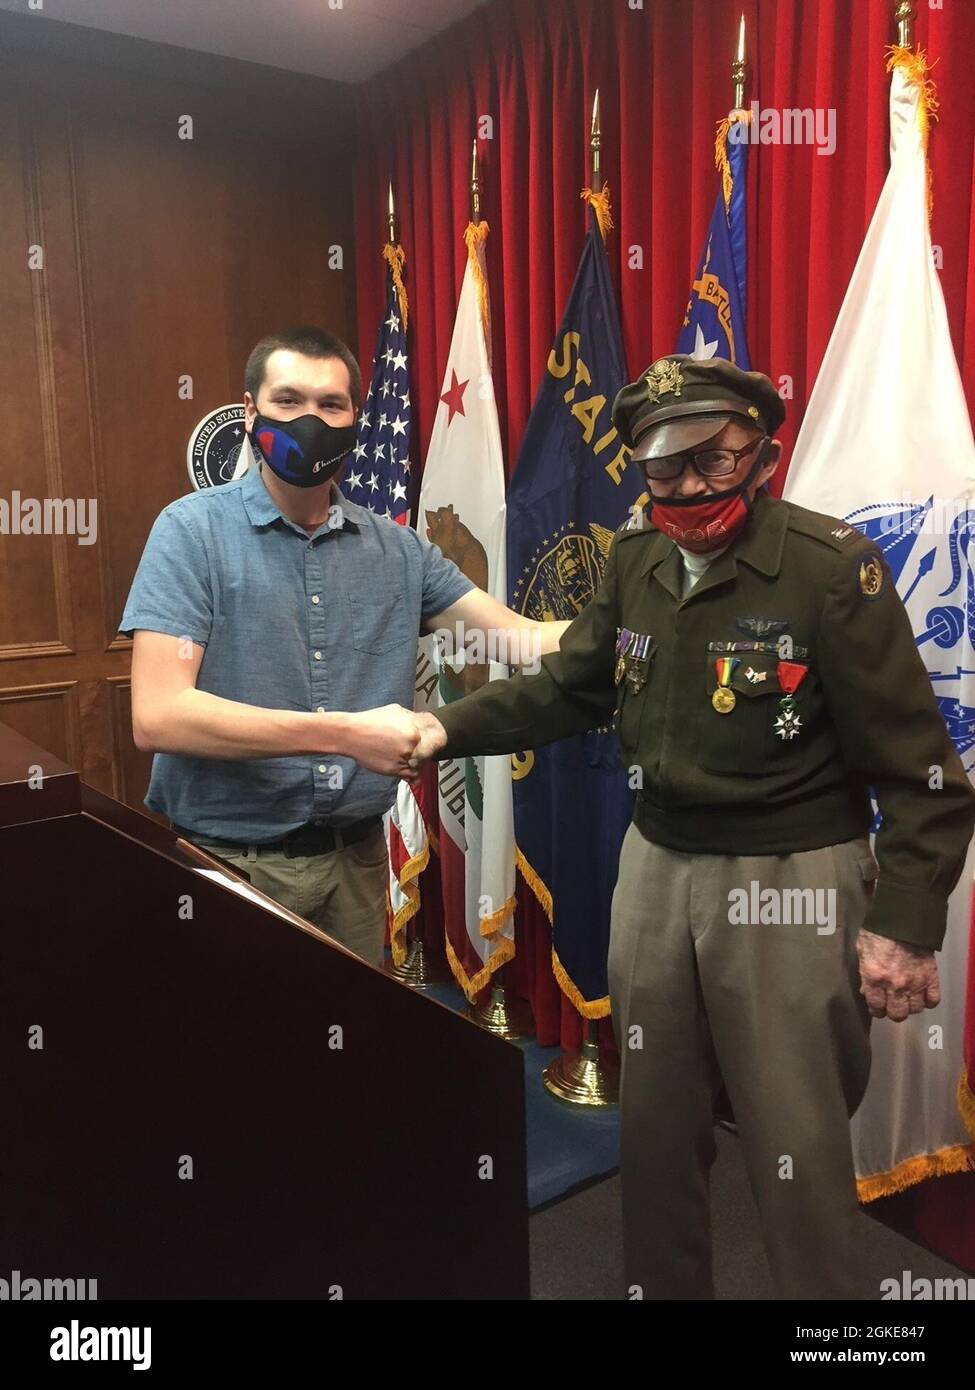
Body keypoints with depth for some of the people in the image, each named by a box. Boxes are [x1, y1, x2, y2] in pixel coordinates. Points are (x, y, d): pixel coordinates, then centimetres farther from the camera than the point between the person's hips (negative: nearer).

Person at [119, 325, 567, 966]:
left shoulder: (397, 550, 3)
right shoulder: (195, 530, -10)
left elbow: (521, 637, 1)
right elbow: (158, 716, -19)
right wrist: (347, 734, -22)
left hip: (355, 859, 4)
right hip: (227, 862, -4)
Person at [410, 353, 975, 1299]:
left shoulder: (833, 566, -16)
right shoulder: (634, 559, 2)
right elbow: (570, 687, 9)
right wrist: (447, 730, -3)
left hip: (791, 883, -5)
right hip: (656, 868, 6)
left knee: (796, 1146, 9)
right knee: (654, 1123, 20)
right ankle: (659, 1285, 43)